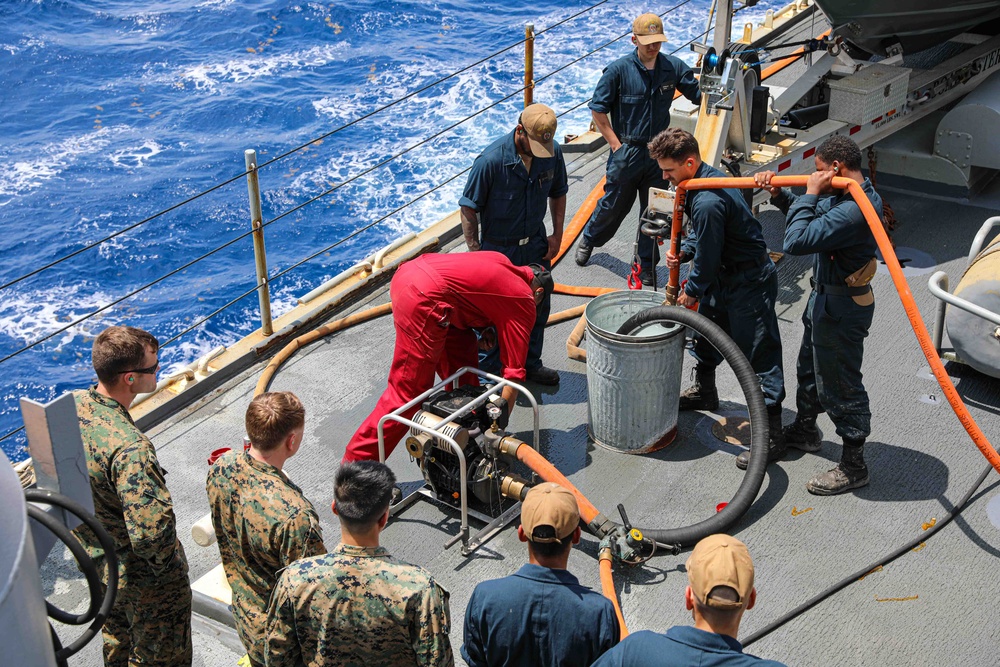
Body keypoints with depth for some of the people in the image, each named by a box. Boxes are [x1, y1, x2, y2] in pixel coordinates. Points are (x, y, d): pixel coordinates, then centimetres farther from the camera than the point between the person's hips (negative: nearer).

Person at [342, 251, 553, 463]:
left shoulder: (502, 262, 26)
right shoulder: (524, 302, 8)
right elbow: (514, 370, 8)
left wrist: (485, 327, 20)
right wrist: (502, 419, 13)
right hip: (423, 299, -9)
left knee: (462, 347, 22)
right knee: (408, 391, -2)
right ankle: (357, 460, 3)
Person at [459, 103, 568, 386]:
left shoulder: (553, 152, -11)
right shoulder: (492, 160, -26)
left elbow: (558, 193, 8)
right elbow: (468, 208, -17)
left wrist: (557, 234, 4)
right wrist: (475, 251, -18)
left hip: (536, 245, 5)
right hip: (498, 247, -5)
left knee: (539, 306, 15)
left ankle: (530, 363, 35)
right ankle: (488, 369, 25)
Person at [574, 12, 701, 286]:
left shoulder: (673, 67, -3)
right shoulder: (618, 70, -11)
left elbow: (701, 96, 4)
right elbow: (598, 109, -6)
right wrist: (616, 145, -8)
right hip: (627, 151, -2)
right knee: (614, 204, 11)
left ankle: (647, 266, 26)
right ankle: (589, 239, 40)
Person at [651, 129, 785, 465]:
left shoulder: (707, 202, -31)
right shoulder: (709, 177, 1)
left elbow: (707, 257, -22)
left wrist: (692, 291, -5)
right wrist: (682, 251, -2)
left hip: (749, 282, -11)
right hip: (725, 275, 11)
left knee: (759, 355, -6)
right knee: (705, 330, 26)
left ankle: (771, 434, -1)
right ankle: (704, 392, 49)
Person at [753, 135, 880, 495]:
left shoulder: (853, 211, -31)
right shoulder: (847, 194, 1)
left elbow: (798, 241, -35)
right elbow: (811, 217, 17)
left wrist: (811, 193, -26)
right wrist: (778, 193, 1)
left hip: (841, 309, -11)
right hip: (825, 297, 11)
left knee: (839, 384, 1)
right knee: (810, 368, 28)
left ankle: (853, 465, 14)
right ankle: (804, 429, 50)